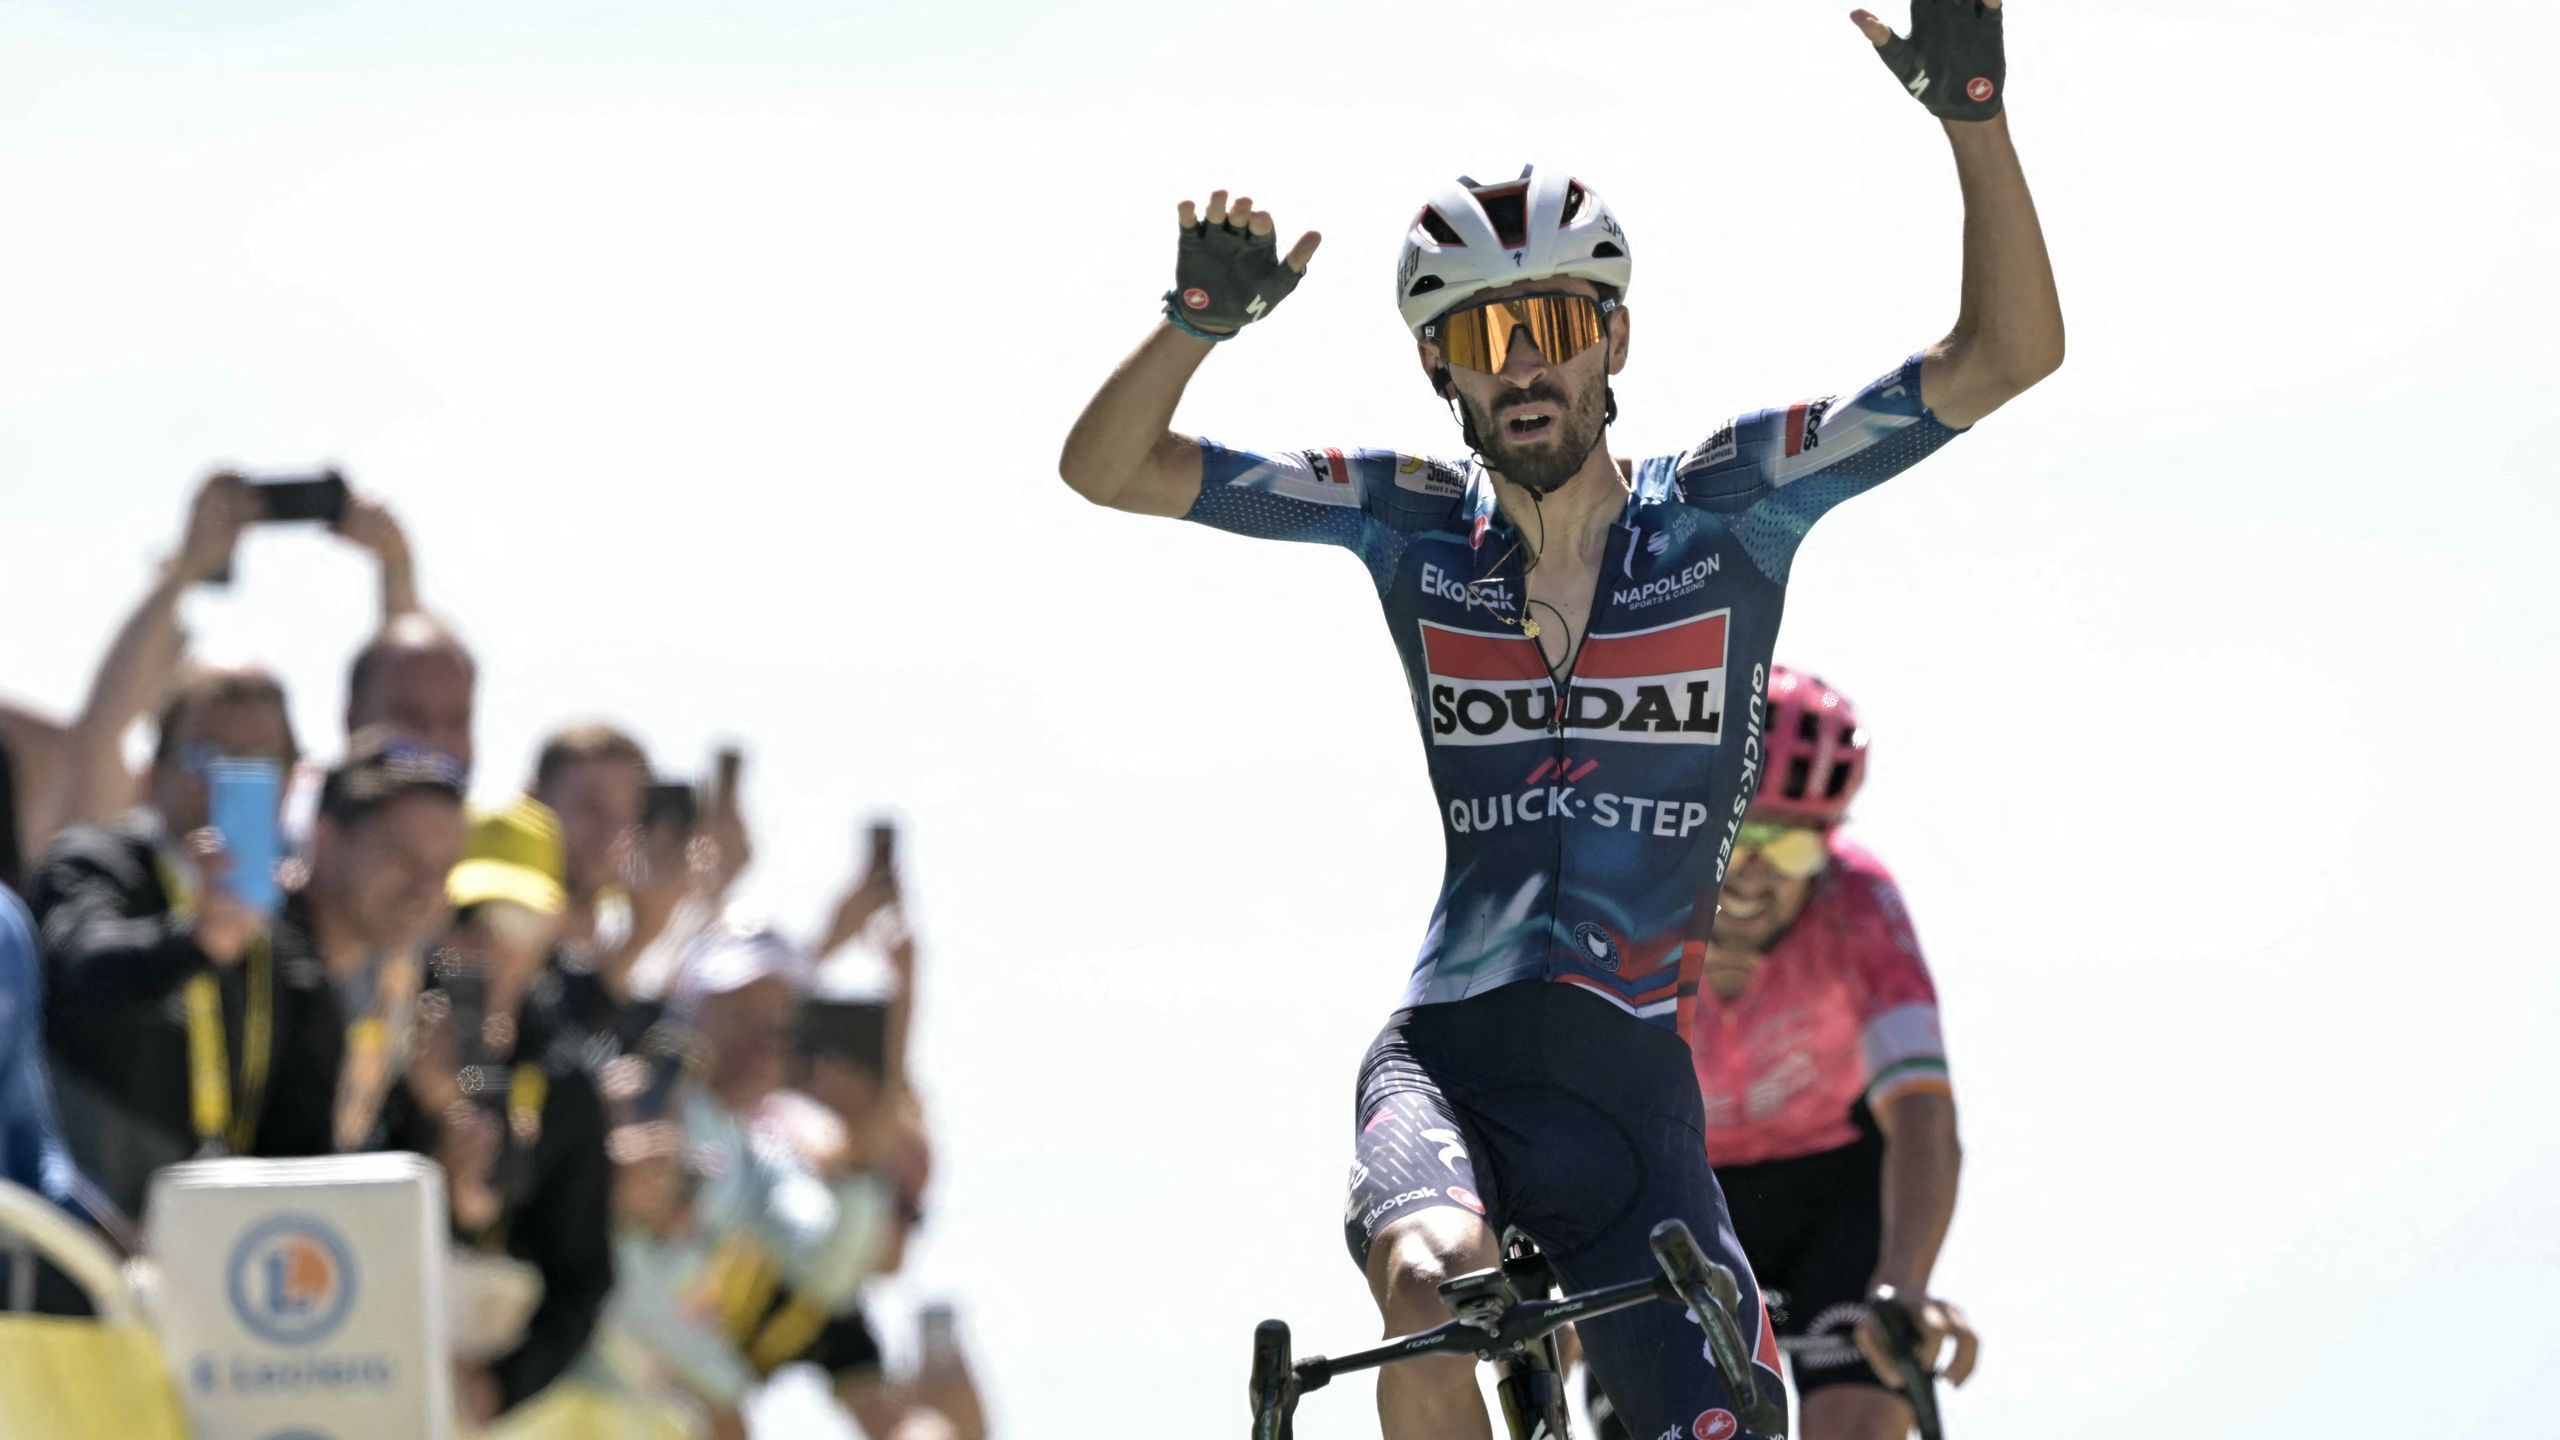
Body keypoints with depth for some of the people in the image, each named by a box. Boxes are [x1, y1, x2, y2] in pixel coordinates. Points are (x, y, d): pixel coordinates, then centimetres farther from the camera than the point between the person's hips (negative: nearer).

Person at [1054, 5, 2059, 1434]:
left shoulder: (1724, 507, 2)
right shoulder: (1415, 525, 6)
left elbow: (2006, 357, -4)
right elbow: (1107, 466, 5)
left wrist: (1974, 116, -16)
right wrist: (1201, 320, -14)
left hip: (1632, 1095, 1)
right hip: (1447, 1058, -1)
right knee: (1433, 1291, -34)